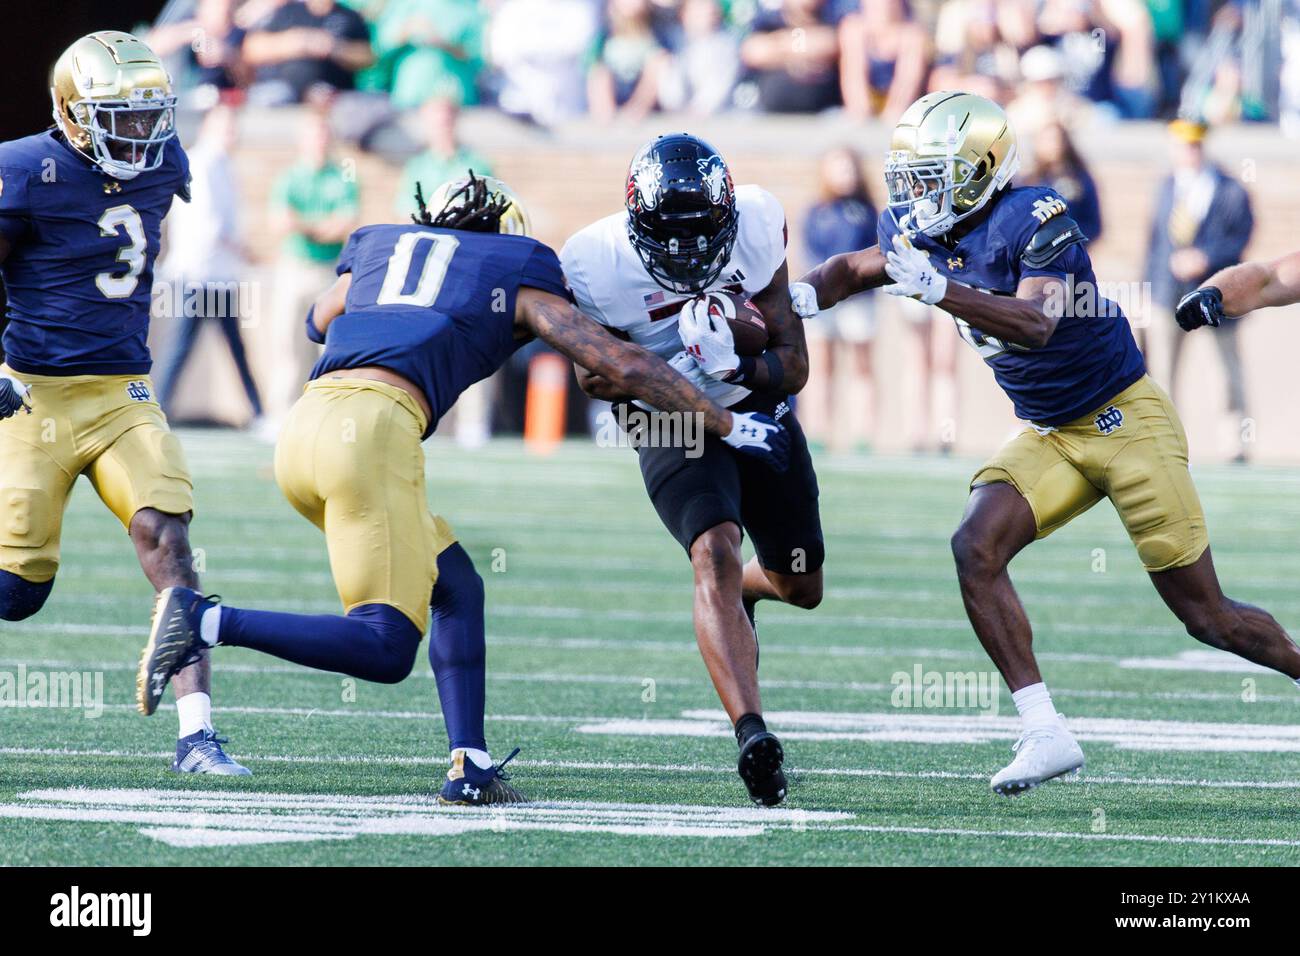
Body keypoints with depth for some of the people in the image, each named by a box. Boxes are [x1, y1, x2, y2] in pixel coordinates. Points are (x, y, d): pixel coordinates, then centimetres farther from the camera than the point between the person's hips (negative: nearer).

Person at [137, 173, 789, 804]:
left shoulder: (378, 247, 30)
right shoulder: (519, 277, 18)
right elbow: (624, 367, 17)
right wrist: (728, 426, 24)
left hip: (303, 426, 7)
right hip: (372, 425, -7)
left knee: (457, 589, 18)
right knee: (386, 649, -9)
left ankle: (469, 769, 7)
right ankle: (208, 623, -22)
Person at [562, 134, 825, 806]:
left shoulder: (756, 226, -23)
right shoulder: (596, 265, -28)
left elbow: (794, 366, -17)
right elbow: (594, 373, -12)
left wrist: (736, 364, -38)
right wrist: (672, 376, -30)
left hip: (759, 408, 3)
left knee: (801, 588, 14)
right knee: (716, 553, -29)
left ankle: (742, 593, 52)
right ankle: (751, 735, -38)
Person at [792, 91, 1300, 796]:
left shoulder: (1034, 221, -24)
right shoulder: (922, 230, -1)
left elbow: (1035, 325, -36)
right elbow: (853, 269, 16)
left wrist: (937, 288, -44)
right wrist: (804, 296, -6)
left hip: (1125, 419, -7)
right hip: (1049, 438, 7)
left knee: (1207, 616, -2)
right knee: (976, 548, -17)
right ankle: (1044, 733, -15)